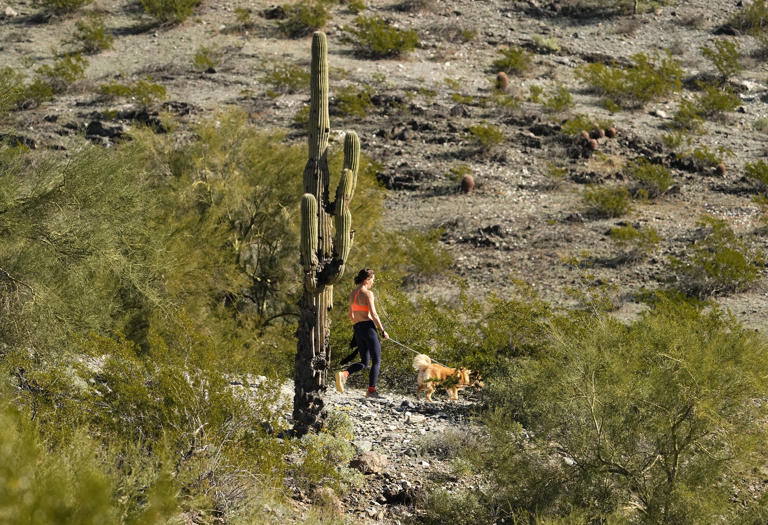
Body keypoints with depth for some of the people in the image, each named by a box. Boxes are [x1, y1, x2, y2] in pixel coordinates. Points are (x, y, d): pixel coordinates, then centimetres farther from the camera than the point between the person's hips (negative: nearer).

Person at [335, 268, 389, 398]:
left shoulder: (352, 294, 13)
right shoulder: (367, 293, -11)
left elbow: (351, 315, 19)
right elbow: (373, 314, -15)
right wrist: (383, 331, -7)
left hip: (357, 329, 7)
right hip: (368, 327, -7)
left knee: (364, 362, 12)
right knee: (377, 360, 2)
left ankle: (343, 374, -12)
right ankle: (371, 390, -5)